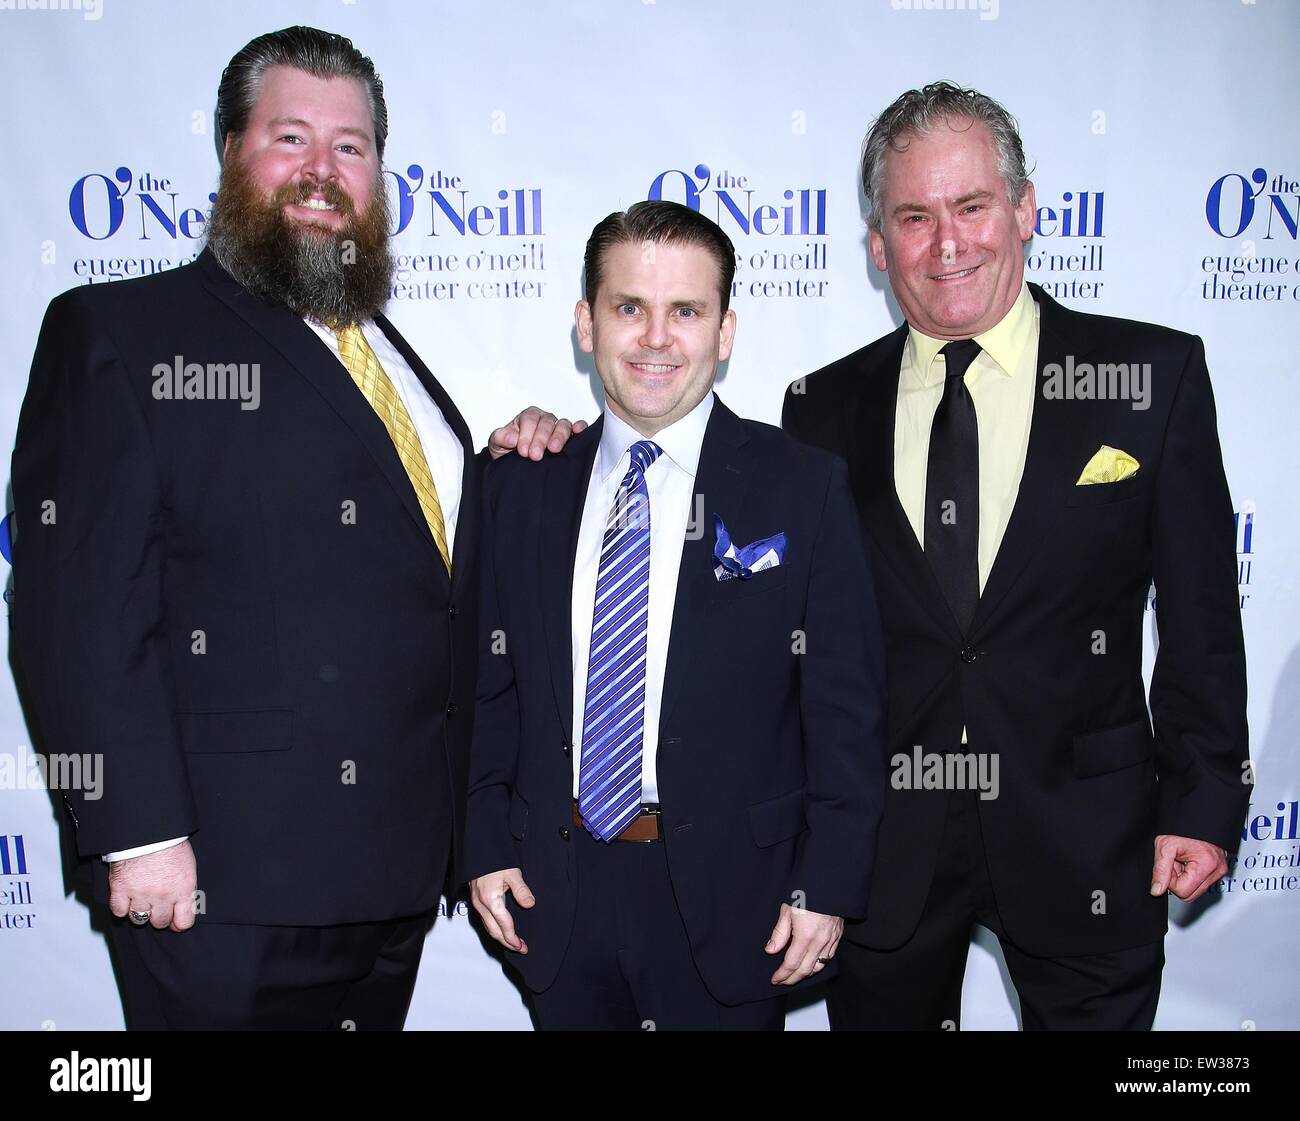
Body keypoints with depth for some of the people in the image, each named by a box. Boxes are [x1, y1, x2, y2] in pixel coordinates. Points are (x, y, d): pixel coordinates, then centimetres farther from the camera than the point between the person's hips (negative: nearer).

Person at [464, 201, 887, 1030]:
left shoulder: (804, 488, -6)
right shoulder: (521, 488, 4)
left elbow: (847, 710, -6)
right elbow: (495, 689, 8)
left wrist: (828, 888, -9)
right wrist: (488, 849, 4)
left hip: (729, 898, -2)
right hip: (558, 896, 3)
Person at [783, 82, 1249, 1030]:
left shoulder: (1154, 375, -4)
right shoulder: (827, 408, 1)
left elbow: (1200, 614, -2)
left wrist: (1203, 802, -4)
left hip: (1084, 838, -1)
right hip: (881, 842, 2)